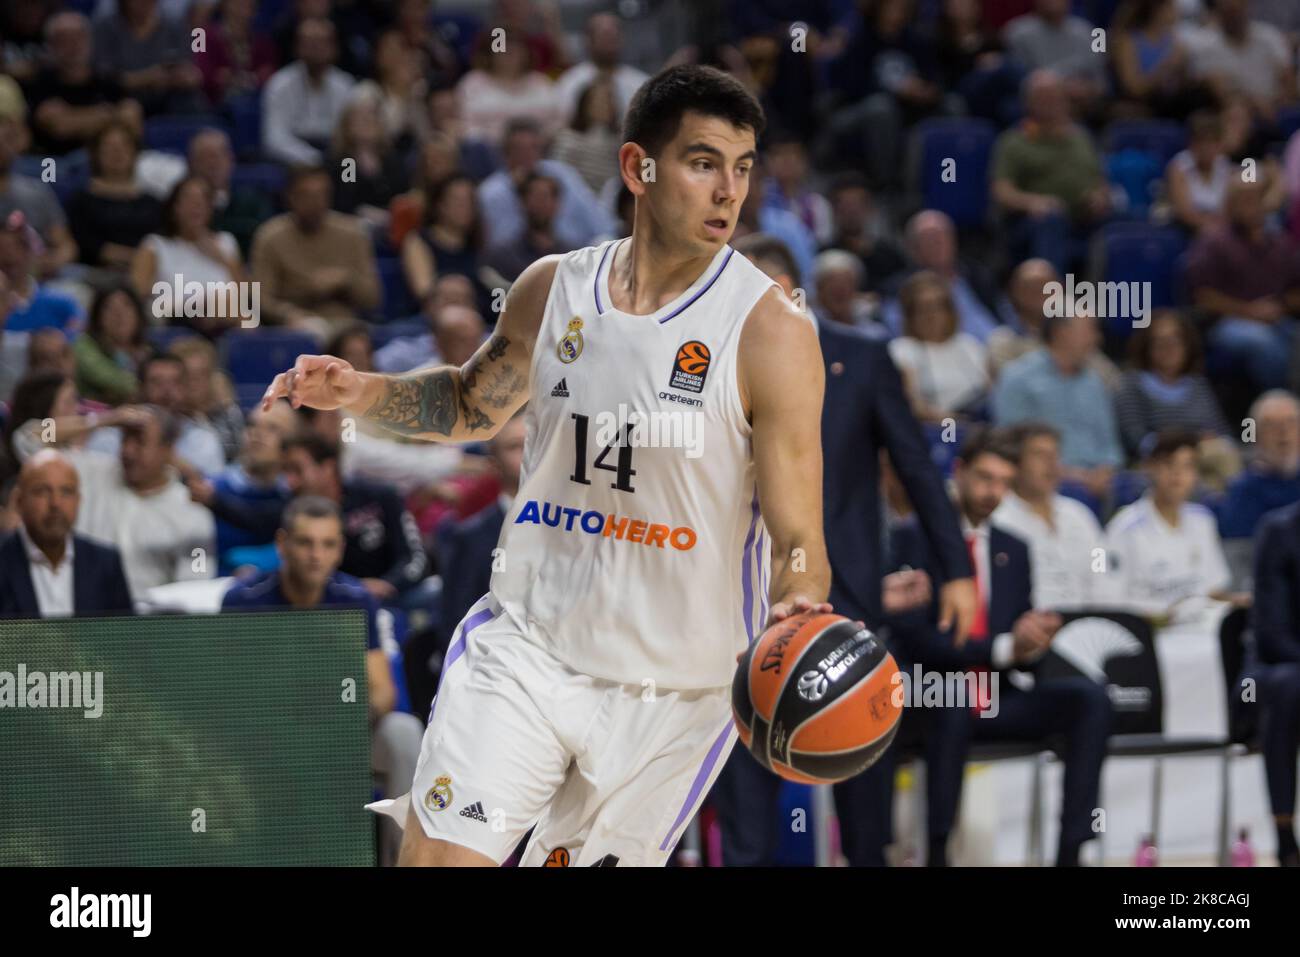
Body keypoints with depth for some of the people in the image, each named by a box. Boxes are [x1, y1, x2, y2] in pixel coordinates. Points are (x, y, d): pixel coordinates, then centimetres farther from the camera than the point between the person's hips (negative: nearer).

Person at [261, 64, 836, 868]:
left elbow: (798, 536, -14)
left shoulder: (771, 330, -13)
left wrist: (800, 611, -36)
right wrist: (365, 394, 2)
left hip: (672, 688, -3)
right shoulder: (553, 290, 1)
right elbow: (475, 403, 21)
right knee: (437, 854, -10)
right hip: (526, 643, 3)